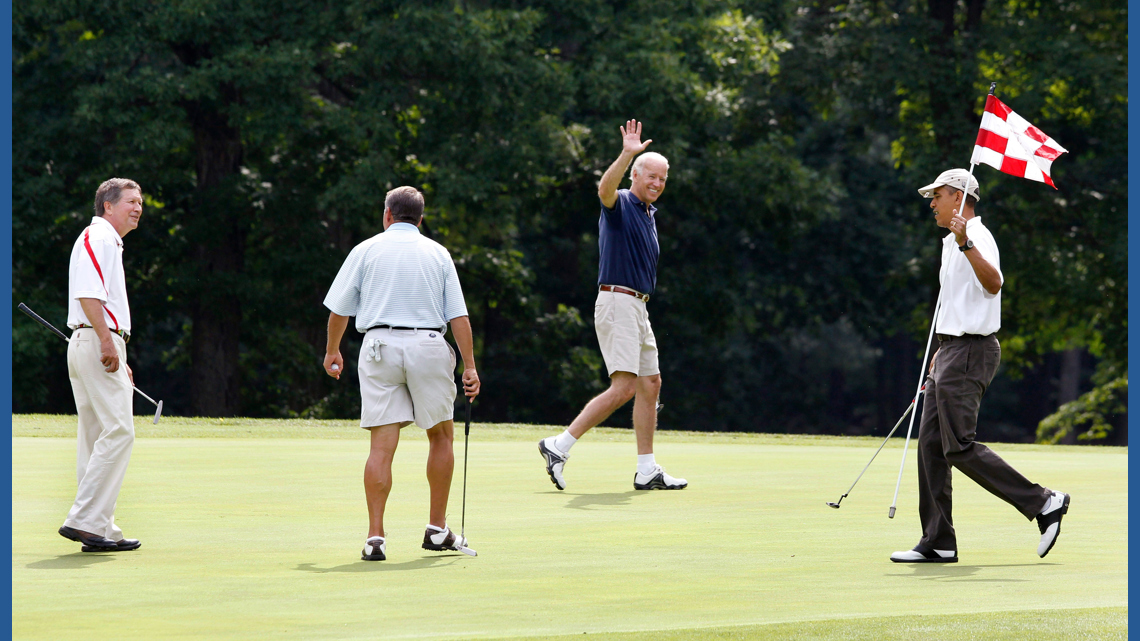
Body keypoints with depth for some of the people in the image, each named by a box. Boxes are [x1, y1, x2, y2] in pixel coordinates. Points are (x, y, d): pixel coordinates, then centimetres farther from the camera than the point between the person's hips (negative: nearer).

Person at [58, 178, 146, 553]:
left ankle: (100, 530, 9)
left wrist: (119, 362, 26)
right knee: (118, 431, -15)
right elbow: (87, 293, -20)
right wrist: (108, 342, -25)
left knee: (98, 438, 8)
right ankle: (84, 520, -19)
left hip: (100, 348, 11)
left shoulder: (110, 243, 25)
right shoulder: (97, 237, -7)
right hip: (97, 343, -11)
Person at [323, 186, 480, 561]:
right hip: (428, 347, 0)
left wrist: (332, 351, 25)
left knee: (382, 445, -3)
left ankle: (375, 537, -11)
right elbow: (458, 316, 4)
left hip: (380, 346, 0)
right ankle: (437, 529, 19)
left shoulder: (366, 251, 8)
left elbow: (339, 309, 9)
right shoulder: (438, 253, 11)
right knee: (441, 435, 17)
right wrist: (470, 366, 4)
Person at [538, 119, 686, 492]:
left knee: (650, 384, 9)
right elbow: (605, 188, -33)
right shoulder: (621, 205, -8)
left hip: (638, 308, 10)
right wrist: (627, 154, -46)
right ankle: (559, 446, -13)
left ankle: (647, 471, 13)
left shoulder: (649, 215, 19)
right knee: (624, 387, -17)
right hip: (617, 303, -10)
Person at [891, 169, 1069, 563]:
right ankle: (938, 543, 7)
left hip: (969, 352, -10)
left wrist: (966, 245, -44)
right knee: (932, 444, 5)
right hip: (952, 350, 10)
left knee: (960, 447, -14)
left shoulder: (978, 238, -12)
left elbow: (994, 283, -32)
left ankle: (1043, 503, -8)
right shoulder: (952, 243, 20)